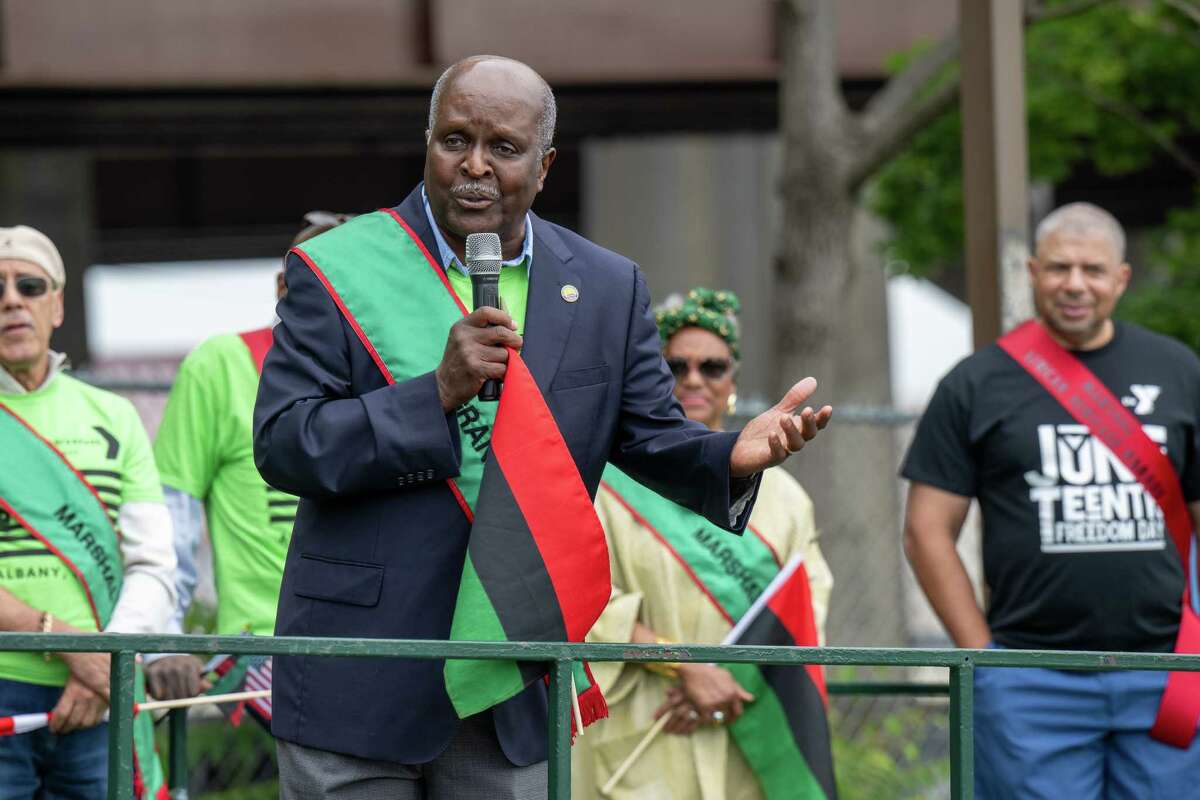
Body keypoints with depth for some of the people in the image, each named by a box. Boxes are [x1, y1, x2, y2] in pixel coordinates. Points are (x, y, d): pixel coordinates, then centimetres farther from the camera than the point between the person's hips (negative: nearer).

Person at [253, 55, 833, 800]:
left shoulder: (607, 290, 9)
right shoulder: (338, 269, -1)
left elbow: (653, 441, 8)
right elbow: (282, 446, -9)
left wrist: (733, 458, -15)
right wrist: (438, 392, -20)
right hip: (359, 683, -3)